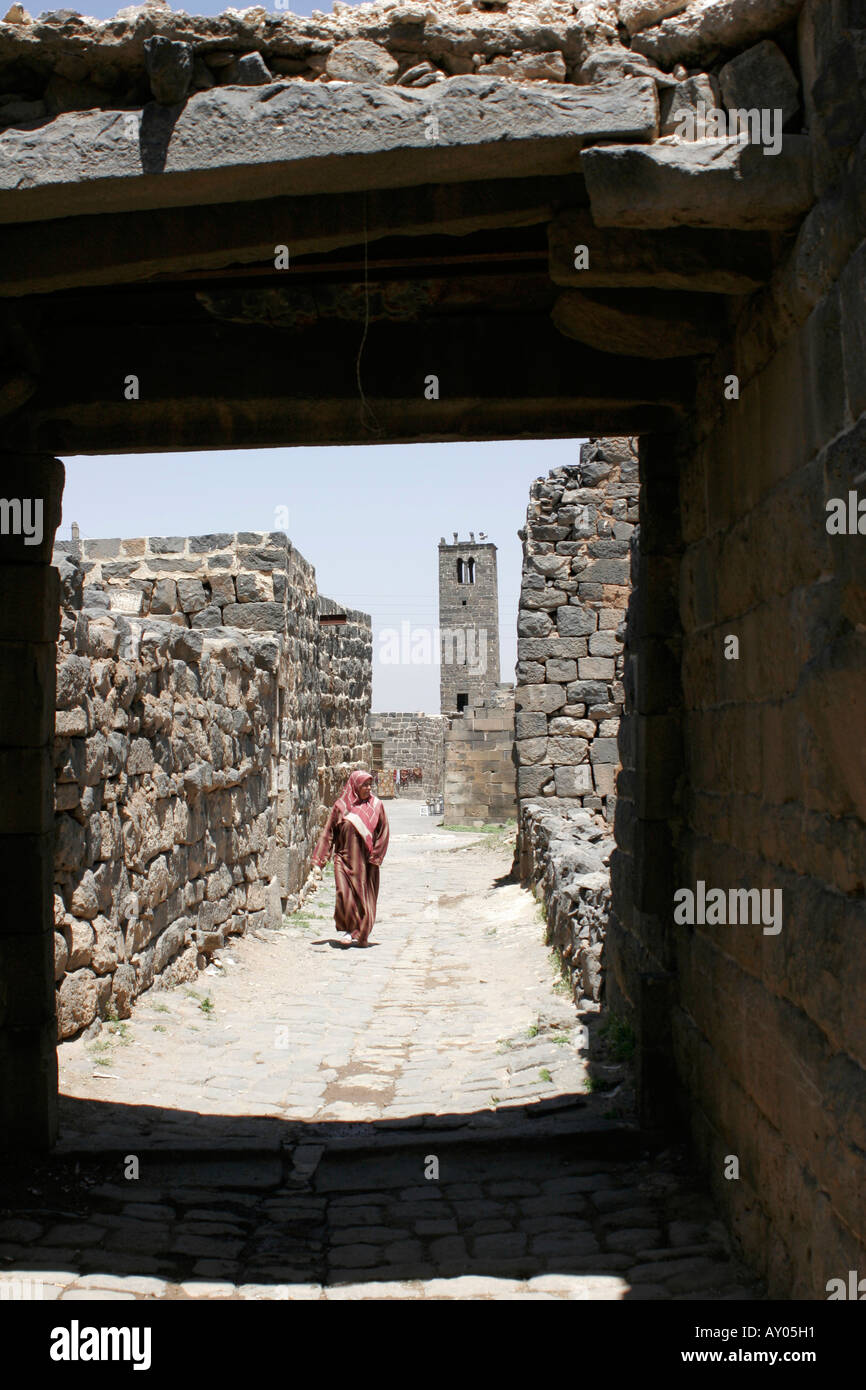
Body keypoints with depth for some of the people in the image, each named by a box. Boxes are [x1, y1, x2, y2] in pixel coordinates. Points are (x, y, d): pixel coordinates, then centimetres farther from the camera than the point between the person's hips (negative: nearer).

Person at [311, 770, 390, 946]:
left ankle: (361, 936, 17)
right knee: (345, 897, -14)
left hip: (365, 864, 1)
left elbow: (384, 833, 5)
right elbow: (327, 834, 4)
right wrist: (318, 862, -1)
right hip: (345, 861, -1)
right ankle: (346, 931, 4)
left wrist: (374, 858, -5)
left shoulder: (376, 805, 4)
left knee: (364, 902, 2)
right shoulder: (341, 806, 2)